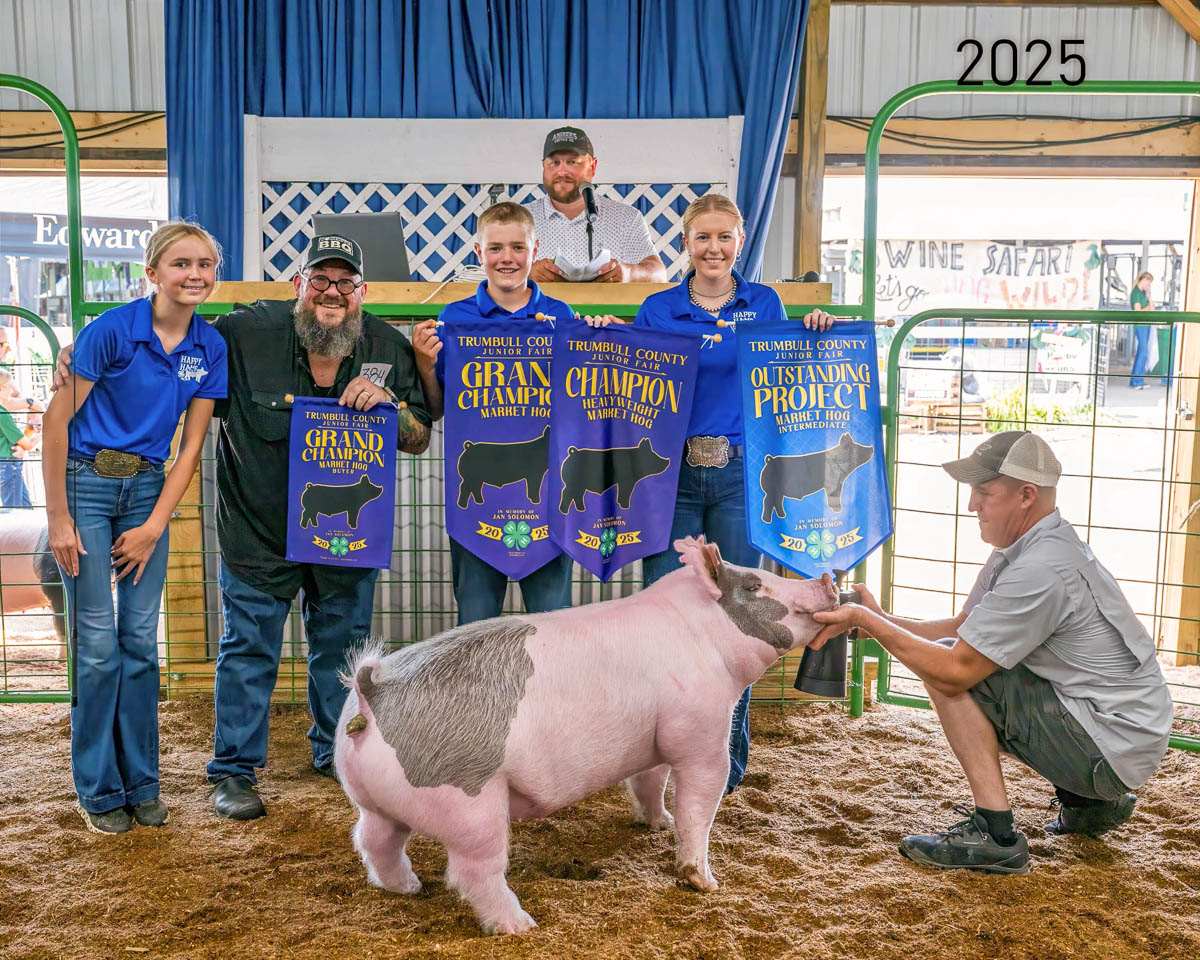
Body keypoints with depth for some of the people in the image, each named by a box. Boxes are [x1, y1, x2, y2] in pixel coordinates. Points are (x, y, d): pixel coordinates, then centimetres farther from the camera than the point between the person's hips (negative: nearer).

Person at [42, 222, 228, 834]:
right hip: (86, 481, -4)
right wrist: (58, 519, -11)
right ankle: (100, 792, 12)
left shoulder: (209, 347, -1)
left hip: (148, 489, 4)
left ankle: (141, 784, 19)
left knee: (141, 638, 7)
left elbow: (191, 445, 3)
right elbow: (56, 421, -10)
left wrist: (155, 525, -2)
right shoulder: (111, 331, -14)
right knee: (98, 641, -3)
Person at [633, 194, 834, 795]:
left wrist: (812, 335, -5)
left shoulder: (764, 304, 9)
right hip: (671, 472, 0)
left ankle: (729, 754, 17)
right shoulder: (657, 309, 9)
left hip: (739, 474, 0)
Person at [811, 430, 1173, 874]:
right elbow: (960, 628, 11)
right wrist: (879, 619, -1)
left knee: (949, 667, -15)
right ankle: (1087, 801, 20)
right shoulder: (1027, 547, 6)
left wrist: (865, 620, -18)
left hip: (1112, 748, -10)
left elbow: (955, 670, -25)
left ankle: (995, 836, -10)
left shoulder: (1040, 570, -25)